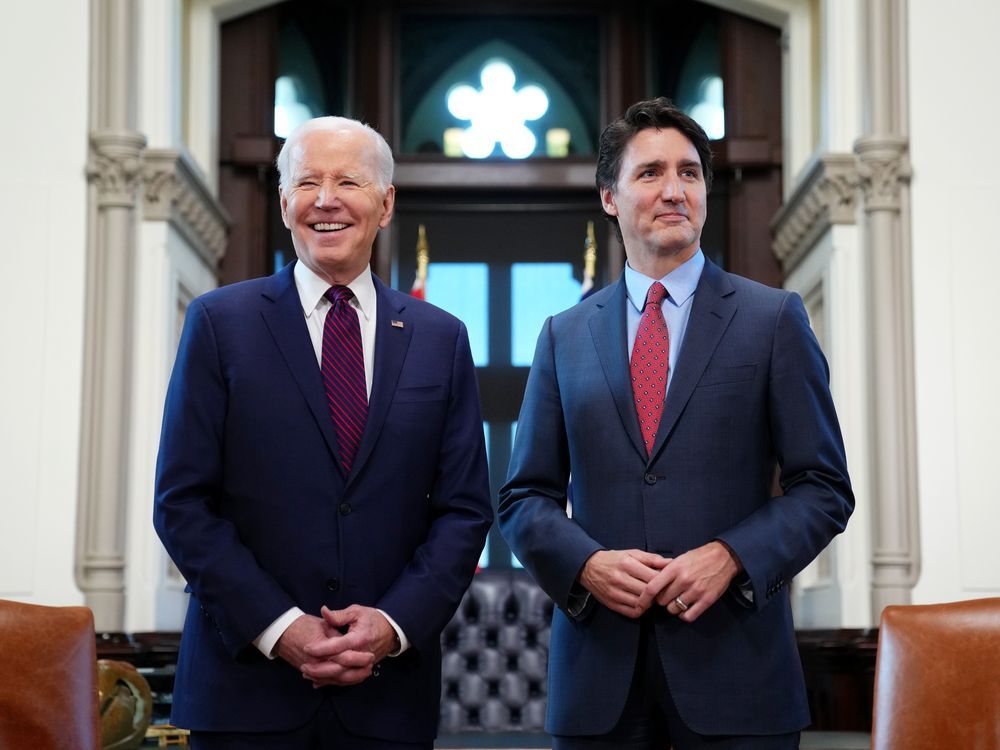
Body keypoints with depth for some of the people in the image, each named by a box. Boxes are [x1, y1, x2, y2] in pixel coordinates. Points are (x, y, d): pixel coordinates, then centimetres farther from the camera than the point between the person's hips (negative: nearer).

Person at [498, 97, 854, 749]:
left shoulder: (773, 319, 4)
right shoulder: (564, 336, 10)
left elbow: (824, 487, 1)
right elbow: (526, 497, 10)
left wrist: (730, 555, -13)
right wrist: (586, 563, -9)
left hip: (733, 656, -2)